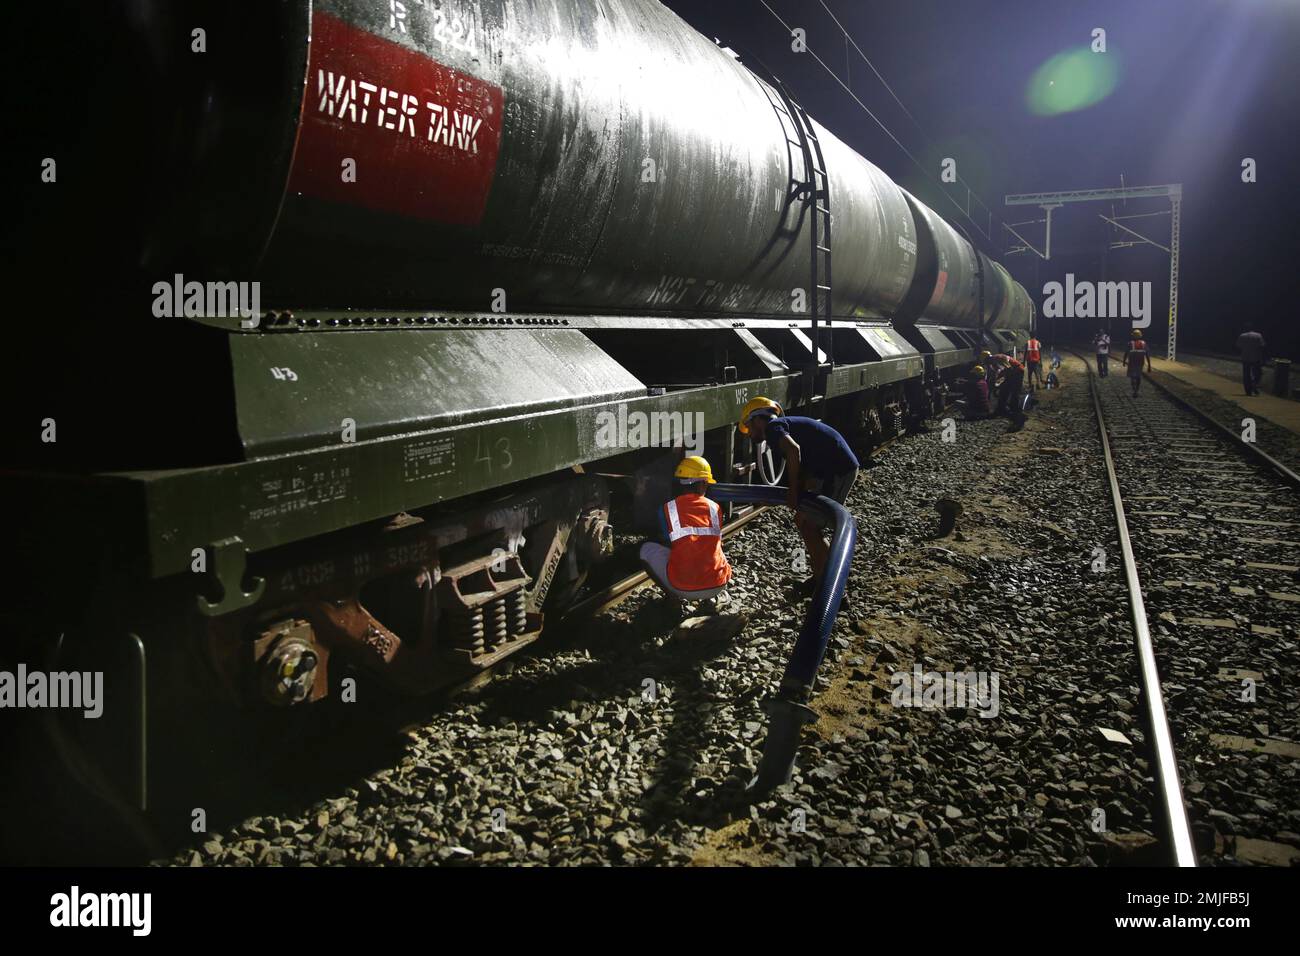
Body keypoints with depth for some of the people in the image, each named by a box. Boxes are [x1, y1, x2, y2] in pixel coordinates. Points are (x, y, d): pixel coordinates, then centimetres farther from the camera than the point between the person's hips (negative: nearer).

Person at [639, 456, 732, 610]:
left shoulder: (667, 509, -1)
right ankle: (710, 597, 14)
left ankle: (675, 596, 8)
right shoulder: (715, 507, 5)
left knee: (647, 549, 20)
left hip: (684, 588, -3)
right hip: (718, 585, 3)